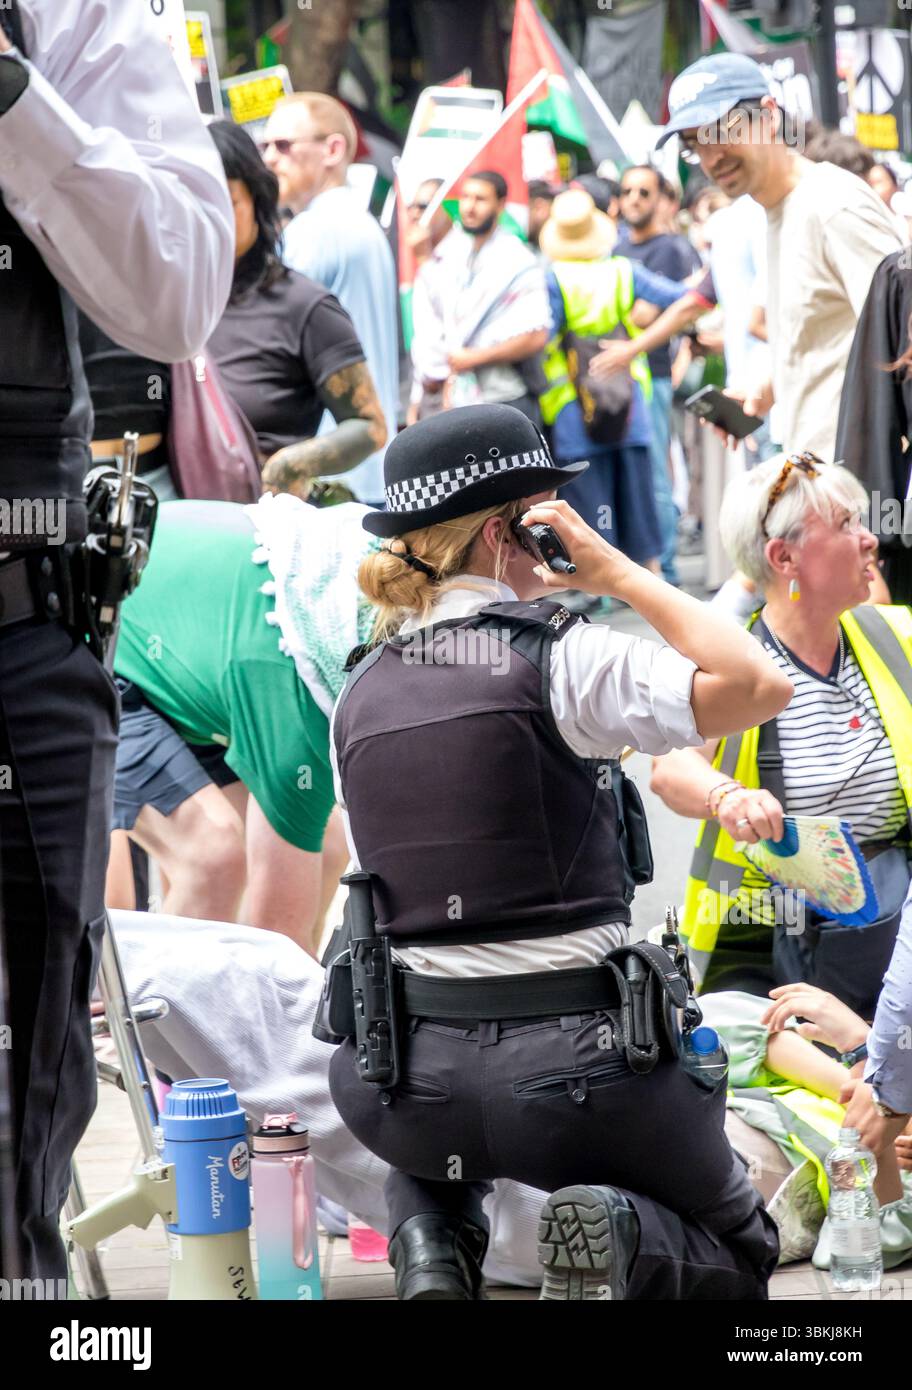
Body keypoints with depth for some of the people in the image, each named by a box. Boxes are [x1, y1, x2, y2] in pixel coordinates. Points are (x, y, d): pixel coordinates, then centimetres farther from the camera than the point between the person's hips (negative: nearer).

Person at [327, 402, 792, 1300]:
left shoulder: (359, 695, 7)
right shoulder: (556, 660, -11)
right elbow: (760, 688, -15)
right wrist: (617, 572, -8)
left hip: (412, 1080, 4)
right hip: (577, 1063, -4)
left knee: (427, 1149, 42)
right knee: (738, 1257, 20)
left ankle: (431, 1245, 8)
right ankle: (628, 1240, -14)